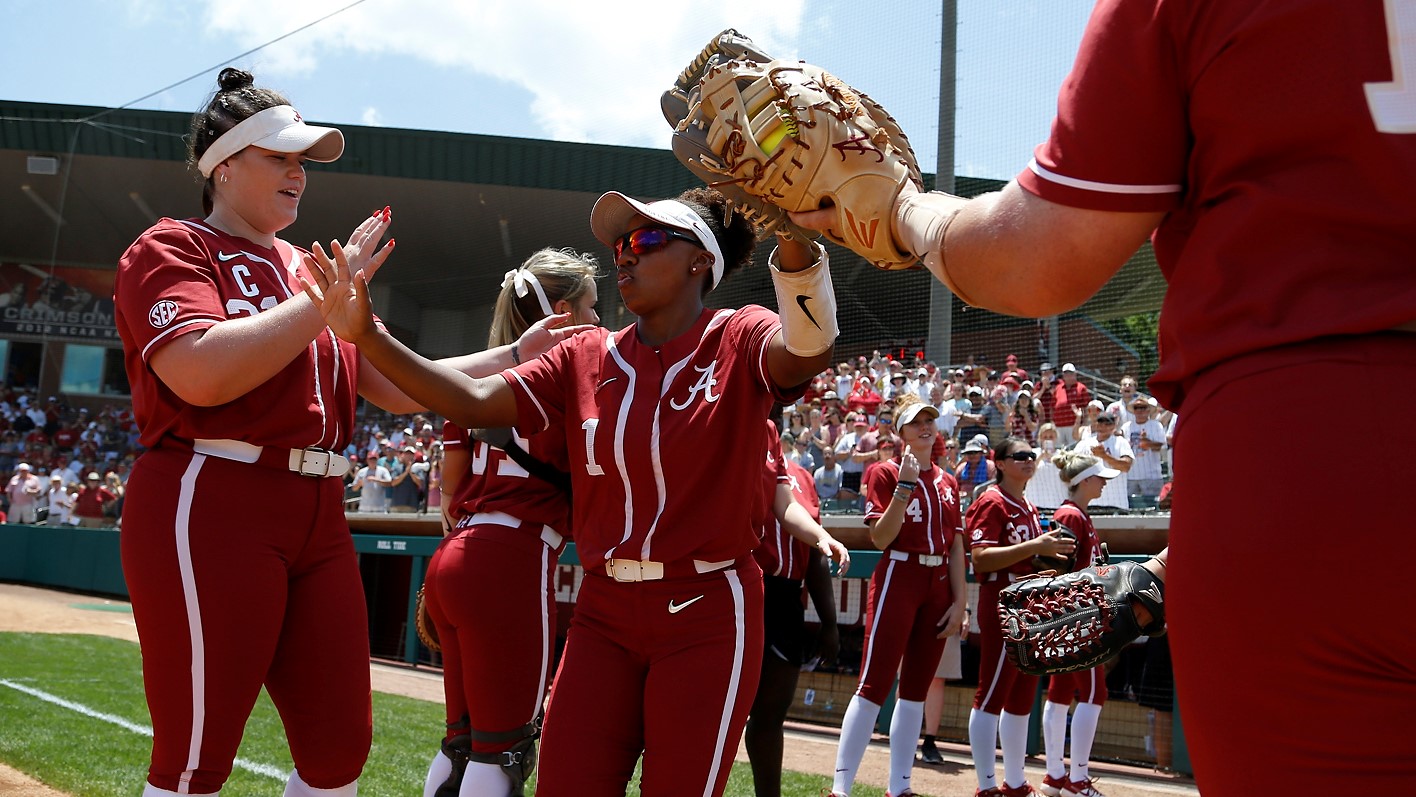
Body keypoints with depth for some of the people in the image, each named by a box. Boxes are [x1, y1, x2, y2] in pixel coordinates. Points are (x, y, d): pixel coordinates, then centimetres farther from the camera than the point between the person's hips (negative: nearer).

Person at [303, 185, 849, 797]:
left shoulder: (738, 339, -5)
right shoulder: (587, 357, 7)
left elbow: (807, 351, -29)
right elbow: (473, 401, -3)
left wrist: (794, 235, -47)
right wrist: (367, 335, -14)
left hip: (707, 615, -3)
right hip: (604, 613, 4)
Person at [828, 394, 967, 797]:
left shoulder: (947, 482, 14)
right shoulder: (886, 473, -2)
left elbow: (956, 546, 12)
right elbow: (880, 538, -12)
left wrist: (960, 601, 5)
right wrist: (905, 485, -18)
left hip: (939, 587, 6)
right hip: (898, 580, -6)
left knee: (916, 688, 8)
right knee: (875, 685, -11)